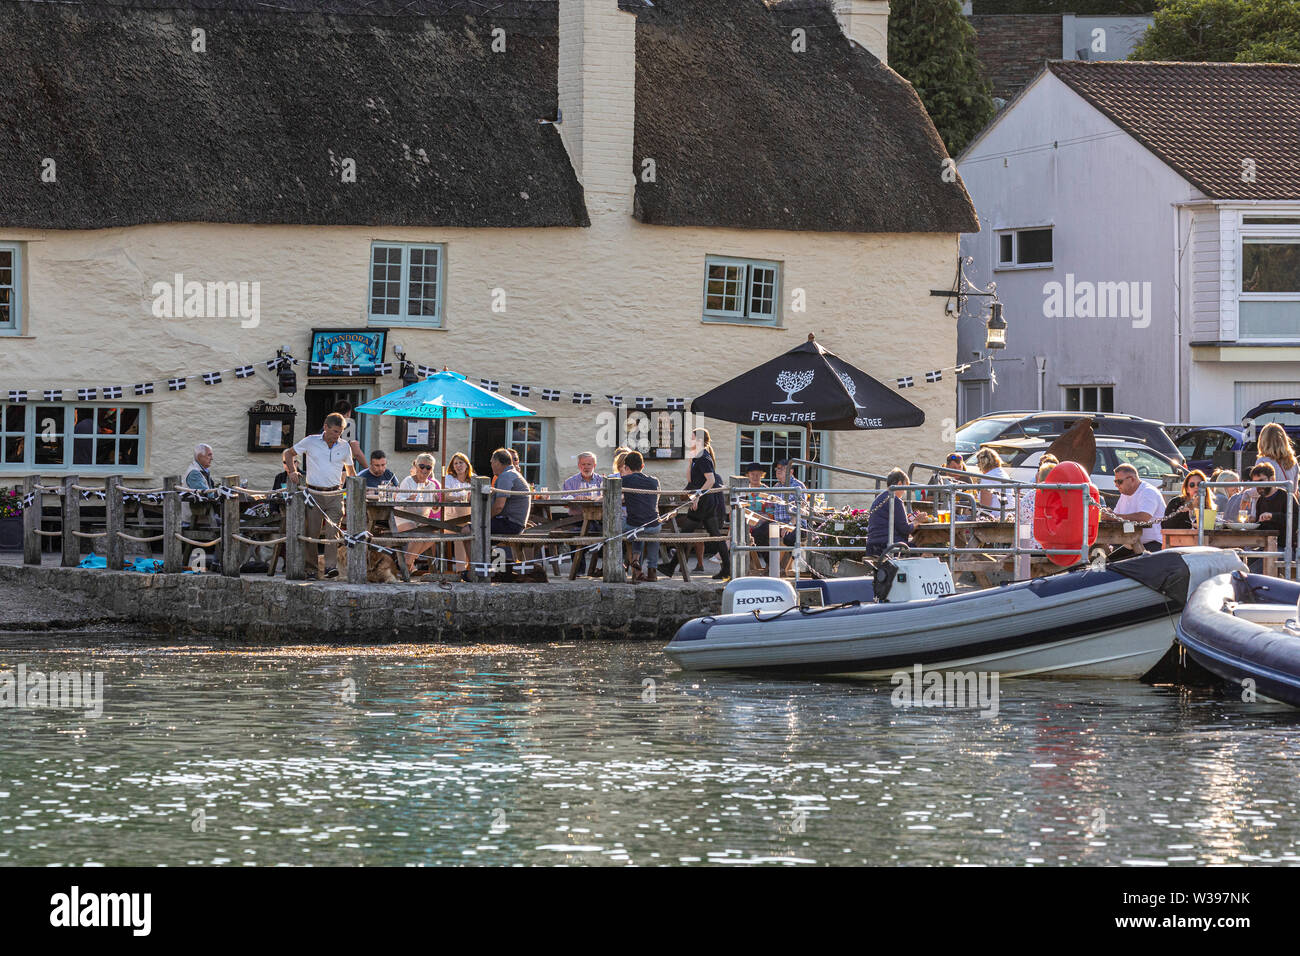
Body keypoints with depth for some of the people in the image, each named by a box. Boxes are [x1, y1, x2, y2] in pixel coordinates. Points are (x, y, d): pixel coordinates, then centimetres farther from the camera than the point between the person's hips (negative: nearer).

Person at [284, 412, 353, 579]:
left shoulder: (344, 447, 6)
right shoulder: (311, 442, 0)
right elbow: (288, 453, 12)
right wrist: (293, 471, -2)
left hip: (335, 496, 1)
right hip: (314, 494, -1)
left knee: (333, 531, -13)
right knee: (311, 532, 0)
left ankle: (331, 566, -18)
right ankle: (310, 568, 7)